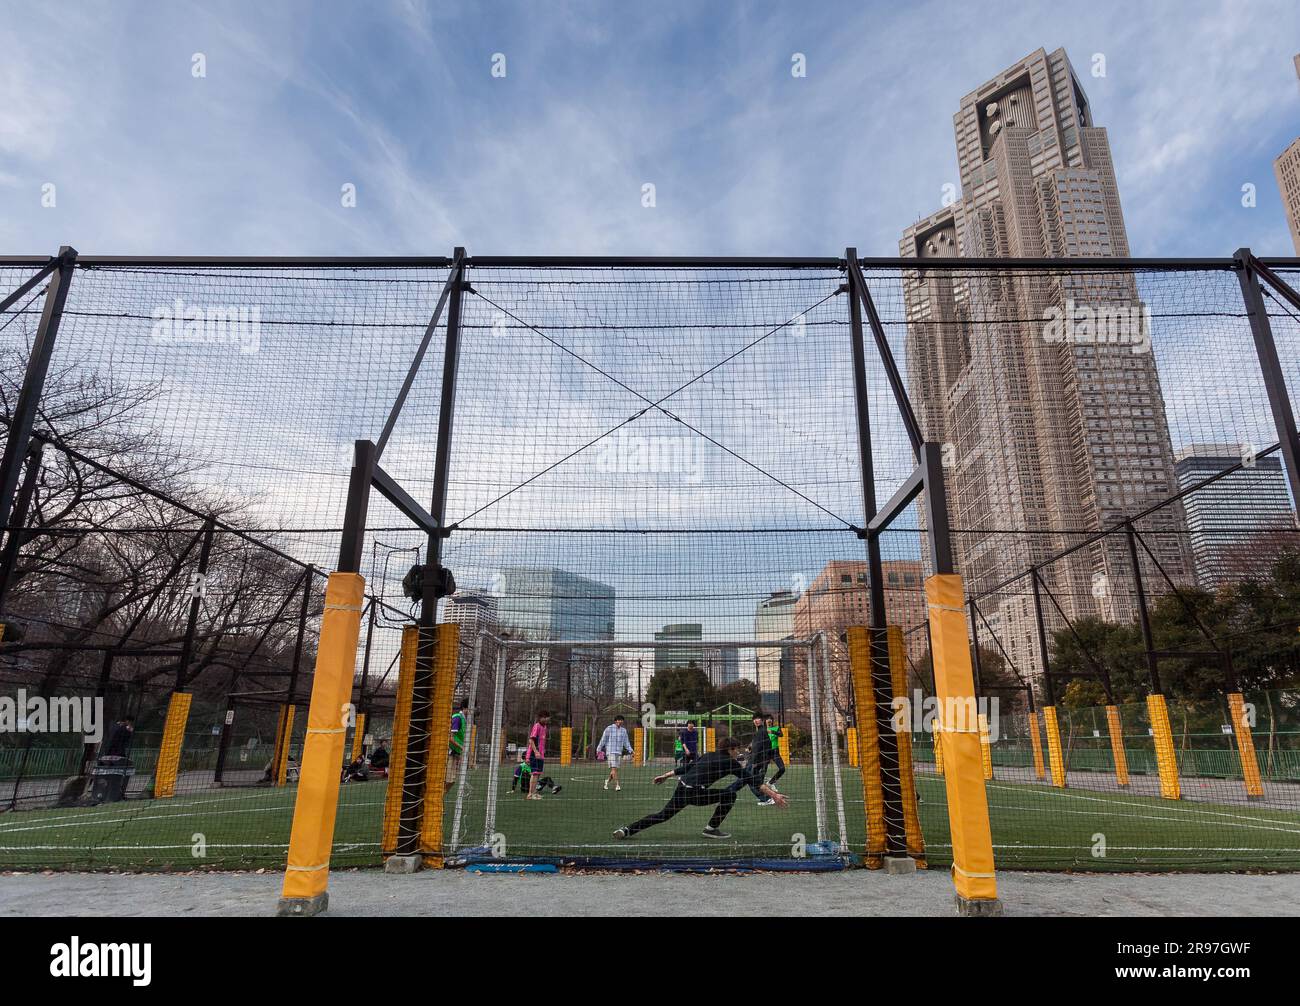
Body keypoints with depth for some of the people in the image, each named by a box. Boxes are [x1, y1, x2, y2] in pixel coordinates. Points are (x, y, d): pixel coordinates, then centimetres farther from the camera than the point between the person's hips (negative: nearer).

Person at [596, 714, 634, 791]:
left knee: (614, 770, 6)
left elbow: (626, 742, 15)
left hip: (619, 753, 5)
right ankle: (617, 785, -15)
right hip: (610, 752, -5)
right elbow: (603, 740, -1)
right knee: (614, 769, -14)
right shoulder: (609, 729, -4)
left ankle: (607, 781, 29)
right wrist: (598, 750, -3)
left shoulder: (624, 730, 11)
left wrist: (631, 751, 4)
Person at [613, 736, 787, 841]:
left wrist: (666, 775, 29)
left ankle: (626, 830, 8)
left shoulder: (709, 755, 22)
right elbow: (751, 778, -1)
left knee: (662, 815, 19)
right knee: (730, 795, 4)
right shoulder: (730, 762, 2)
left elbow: (686, 767, 23)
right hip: (695, 792, -7)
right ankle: (711, 829, 11)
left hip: (681, 789, 7)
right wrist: (772, 794, 0)